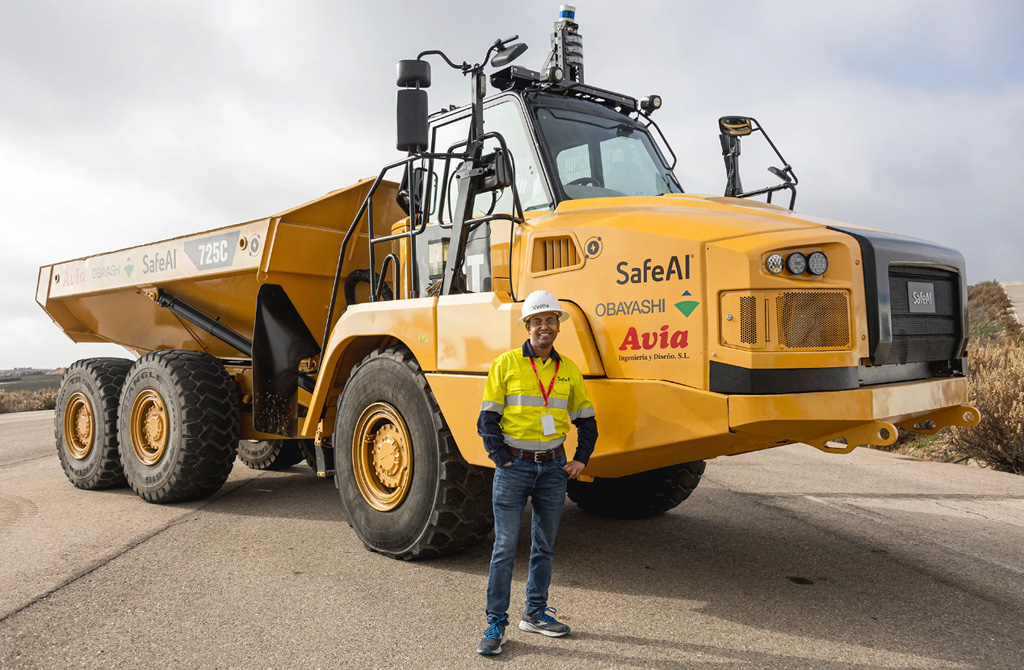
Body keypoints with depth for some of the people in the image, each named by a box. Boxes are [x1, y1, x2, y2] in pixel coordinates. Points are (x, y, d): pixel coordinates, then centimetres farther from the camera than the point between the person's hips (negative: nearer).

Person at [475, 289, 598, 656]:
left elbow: (586, 421, 16)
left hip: (553, 467, 4)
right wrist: (503, 461, -10)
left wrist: (581, 460, 6)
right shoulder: (506, 364, -4)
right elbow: (487, 420, -4)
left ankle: (535, 613, 27)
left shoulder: (569, 370, 7)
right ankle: (496, 623, 8)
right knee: (505, 547, -2)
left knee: (544, 545, 13)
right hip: (514, 465, -4)